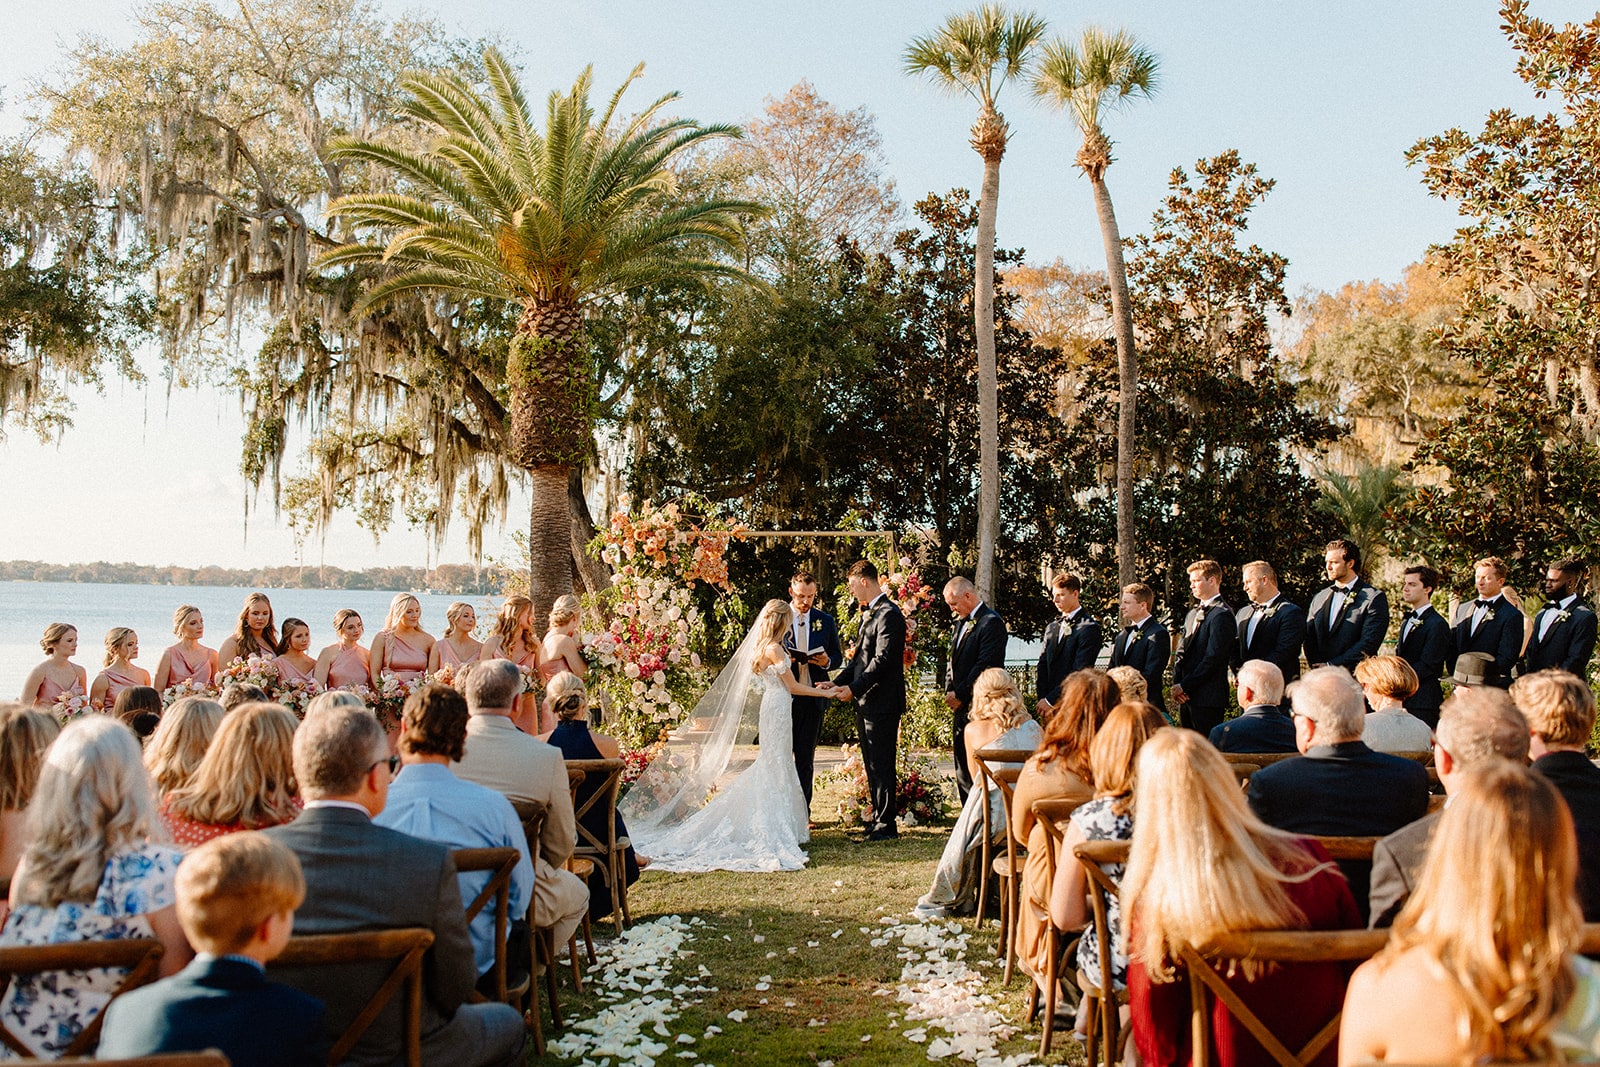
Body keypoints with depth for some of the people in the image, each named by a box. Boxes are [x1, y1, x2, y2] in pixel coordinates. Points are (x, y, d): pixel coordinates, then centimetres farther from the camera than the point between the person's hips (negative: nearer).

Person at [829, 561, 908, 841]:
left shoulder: (889, 614, -15)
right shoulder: (868, 613, 16)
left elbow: (882, 660, -21)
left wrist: (853, 688, -21)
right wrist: (838, 683, 9)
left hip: (882, 702, -10)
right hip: (866, 702, 10)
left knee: (881, 766, -4)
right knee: (872, 765, 15)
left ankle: (885, 826, 3)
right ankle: (878, 819, 25)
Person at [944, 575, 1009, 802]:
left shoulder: (991, 622, -12)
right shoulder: (961, 623, 17)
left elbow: (985, 666, -18)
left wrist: (960, 695, -14)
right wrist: (949, 691, 5)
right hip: (960, 706, 9)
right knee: (962, 765, 11)